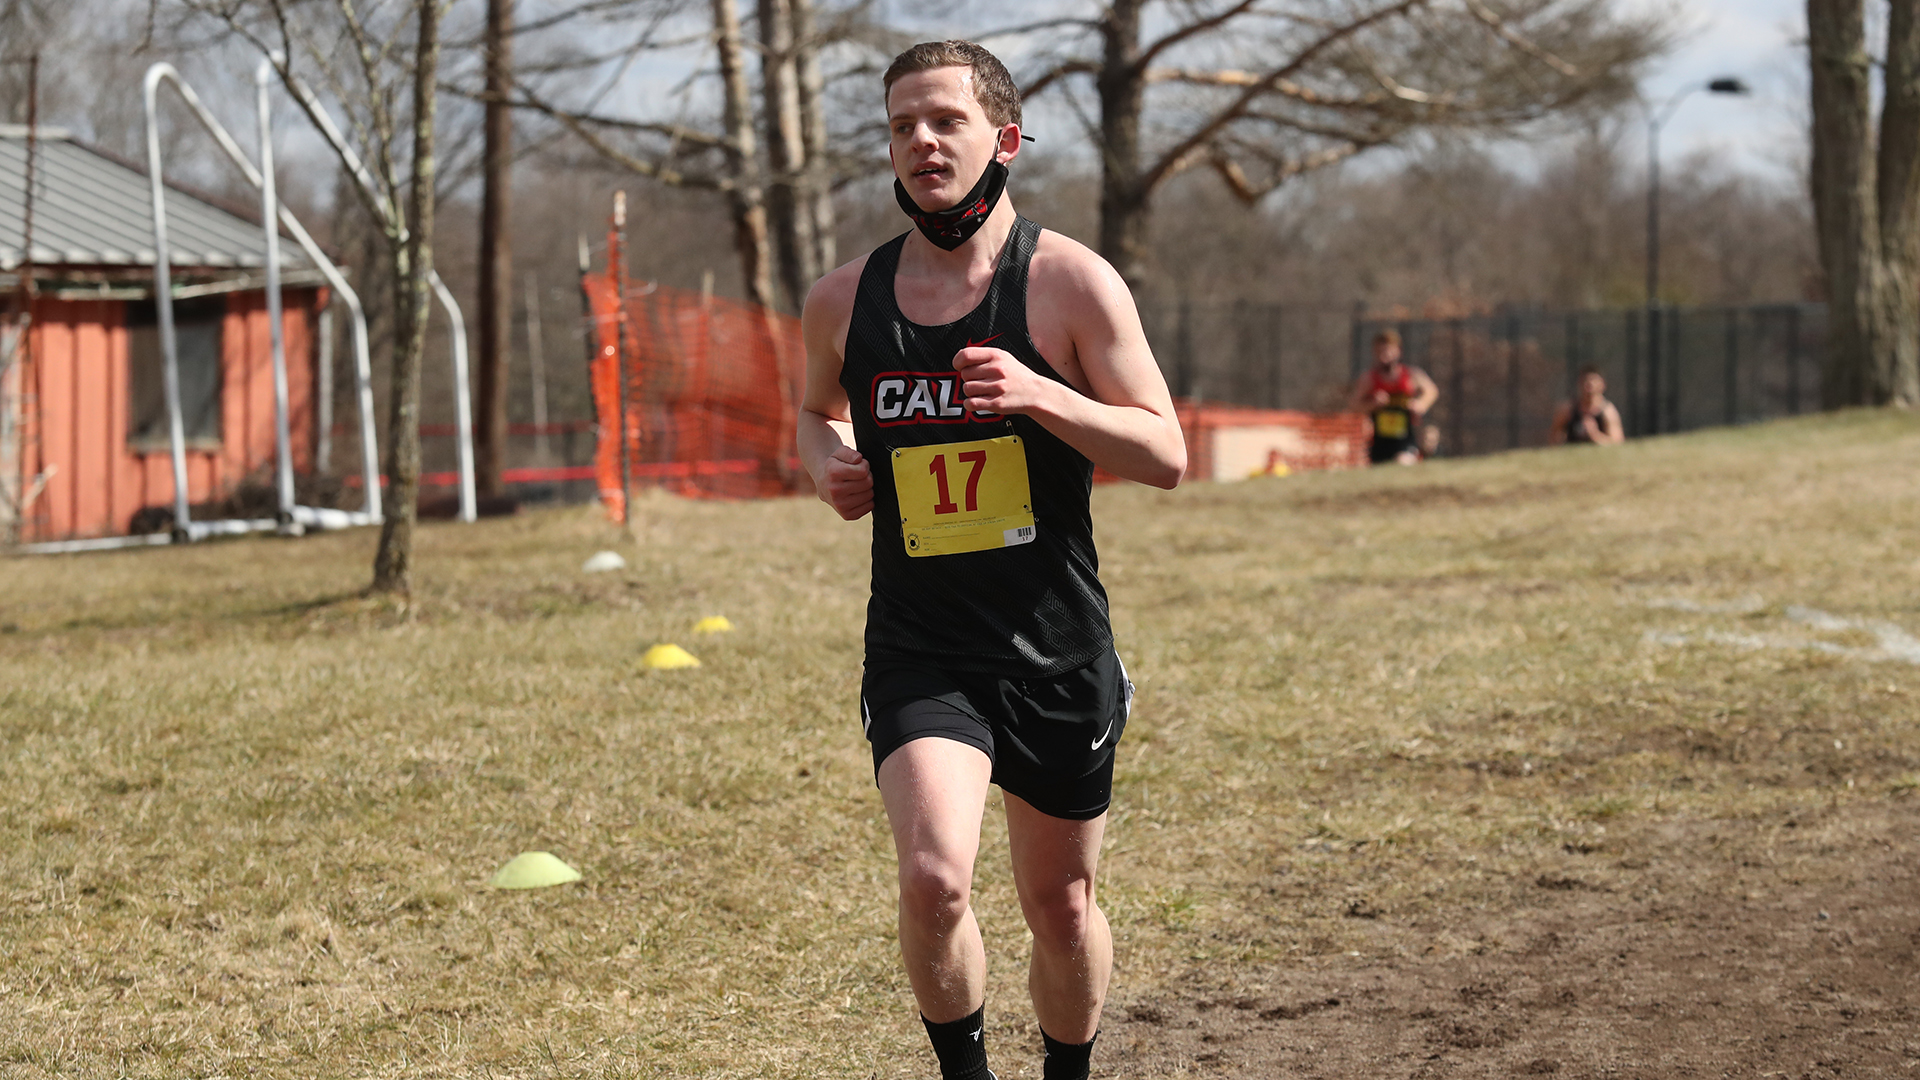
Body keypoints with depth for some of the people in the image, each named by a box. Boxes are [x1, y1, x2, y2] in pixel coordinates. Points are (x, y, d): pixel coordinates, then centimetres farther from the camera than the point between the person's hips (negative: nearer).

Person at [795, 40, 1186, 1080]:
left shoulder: (1071, 281, -6)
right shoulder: (842, 301, 3)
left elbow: (1166, 456, -8)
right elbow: (817, 410, 24)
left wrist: (1037, 395, -23)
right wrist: (827, 462, 0)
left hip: (1058, 647, 0)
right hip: (918, 650, 1)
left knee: (1060, 904, 13)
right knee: (934, 878, -22)